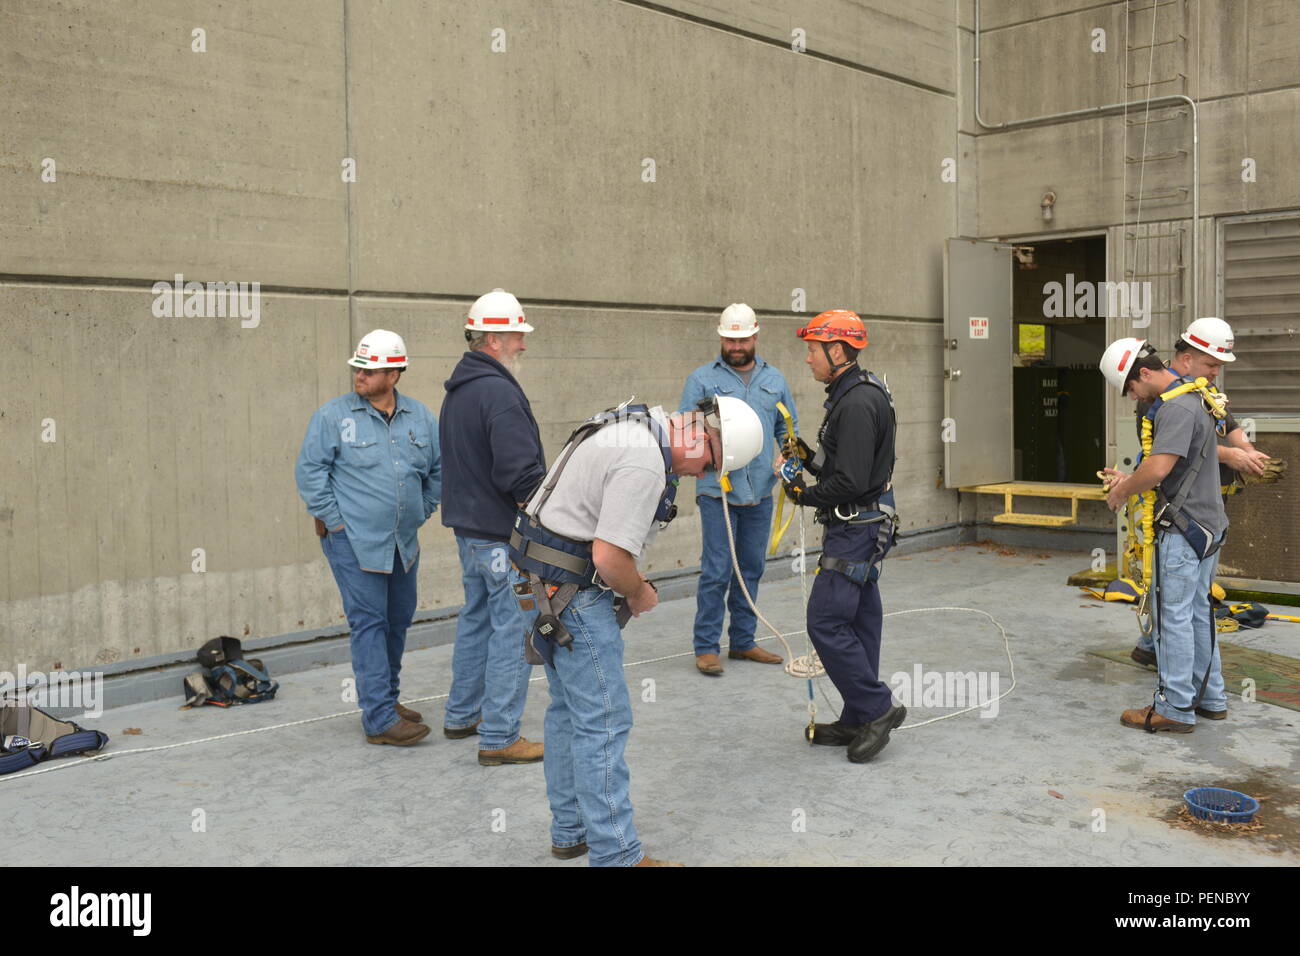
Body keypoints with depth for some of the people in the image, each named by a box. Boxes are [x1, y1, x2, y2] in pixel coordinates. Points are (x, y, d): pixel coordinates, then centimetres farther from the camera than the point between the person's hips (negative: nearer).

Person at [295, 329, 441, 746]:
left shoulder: (420, 417, 6)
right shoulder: (333, 415, -6)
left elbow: (439, 468, 17)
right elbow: (309, 471, -5)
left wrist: (422, 513, 13)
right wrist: (334, 521, -8)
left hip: (404, 541, 5)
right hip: (354, 541, -5)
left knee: (398, 620, 15)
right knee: (369, 623, -6)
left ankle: (385, 698, 32)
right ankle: (380, 719, -4)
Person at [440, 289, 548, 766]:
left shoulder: (458, 389, 12)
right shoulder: (499, 391, -20)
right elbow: (521, 473, -25)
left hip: (469, 525, 10)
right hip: (505, 533, -10)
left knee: (477, 618, 21)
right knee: (513, 629, -2)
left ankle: (460, 716, 33)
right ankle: (499, 738, 3)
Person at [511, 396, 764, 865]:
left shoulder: (638, 424, 8)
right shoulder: (645, 464, -24)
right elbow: (609, 557, -27)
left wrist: (630, 576, 13)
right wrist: (638, 594, -7)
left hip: (555, 584, 11)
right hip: (576, 592, -11)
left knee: (569, 709, 18)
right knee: (604, 721, -5)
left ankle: (570, 833, 30)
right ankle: (616, 854, 2)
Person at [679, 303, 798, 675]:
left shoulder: (774, 380, 13)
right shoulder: (702, 379, 0)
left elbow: (788, 427, 17)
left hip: (761, 492, 5)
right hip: (717, 491, -4)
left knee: (751, 569, 12)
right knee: (716, 571, -5)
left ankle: (743, 642, 24)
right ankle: (706, 647, 5)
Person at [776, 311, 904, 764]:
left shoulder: (857, 404, -20)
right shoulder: (852, 395, 14)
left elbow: (851, 482, -25)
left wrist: (804, 494, -11)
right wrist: (807, 457, 7)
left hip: (856, 530, -11)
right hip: (861, 526, 11)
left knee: (826, 621, -9)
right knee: (857, 623, 13)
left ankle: (877, 706, 1)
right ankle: (859, 721, 21)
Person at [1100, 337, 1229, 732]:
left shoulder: (1177, 407, -19)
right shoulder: (1192, 398, 14)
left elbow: (1158, 468, -29)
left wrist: (1122, 491, -12)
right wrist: (1129, 480, 12)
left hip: (1184, 531, -10)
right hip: (1207, 526, 10)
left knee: (1173, 616, -3)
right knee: (1197, 611, 17)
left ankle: (1174, 709, 4)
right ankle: (1209, 698, 25)